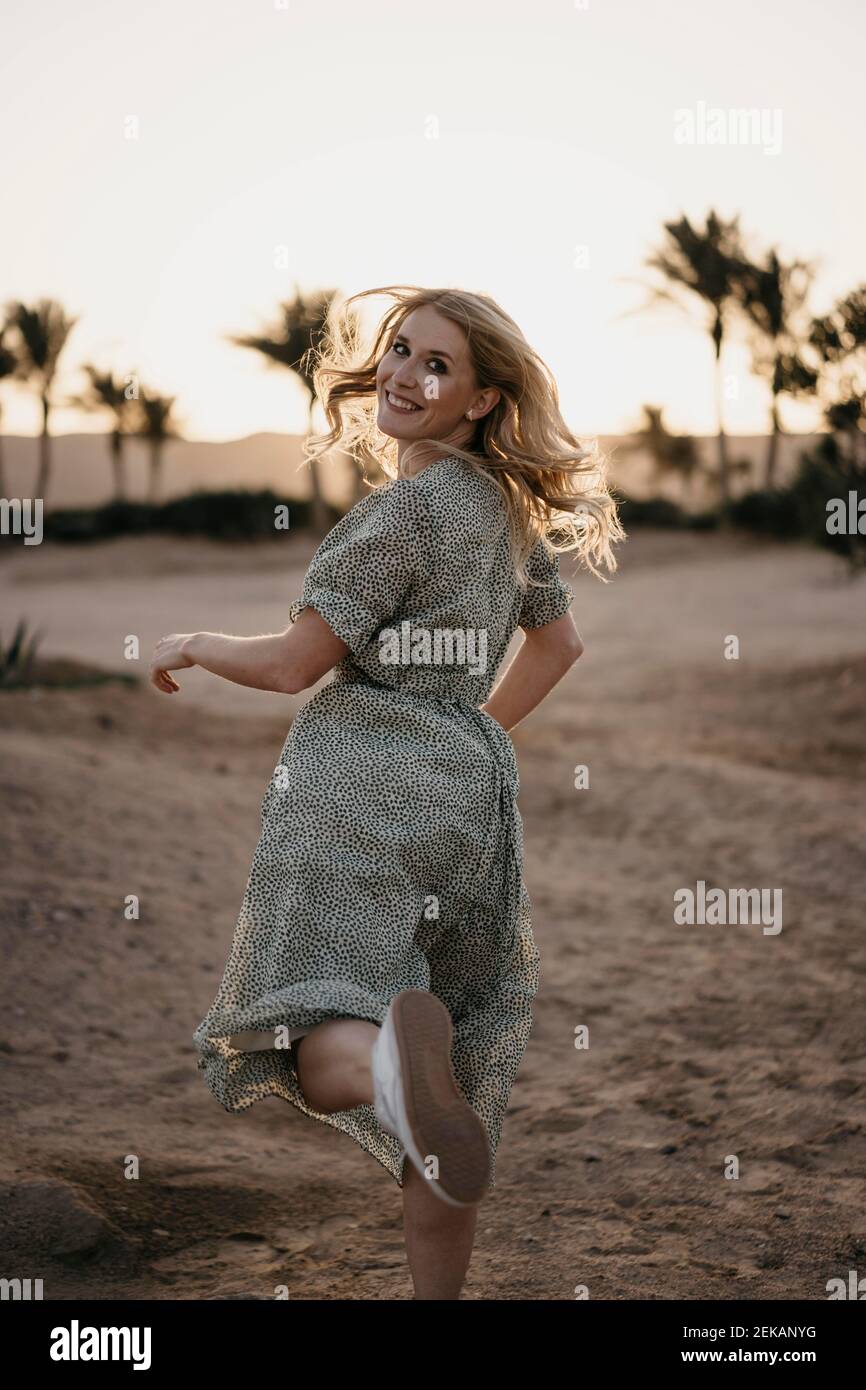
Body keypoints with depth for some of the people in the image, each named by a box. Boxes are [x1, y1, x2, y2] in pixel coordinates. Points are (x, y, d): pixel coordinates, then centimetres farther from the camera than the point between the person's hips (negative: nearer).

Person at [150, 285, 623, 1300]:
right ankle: (437, 1292, 15)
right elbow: (559, 642, 28)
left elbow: (294, 663, -9)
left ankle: (397, 1059, -50)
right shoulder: (508, 507, 13)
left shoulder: (405, 507, -10)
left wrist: (190, 647, 9)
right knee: (452, 1107, 12)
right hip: (473, 789, 7)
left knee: (321, 1049, -15)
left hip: (364, 777, -7)